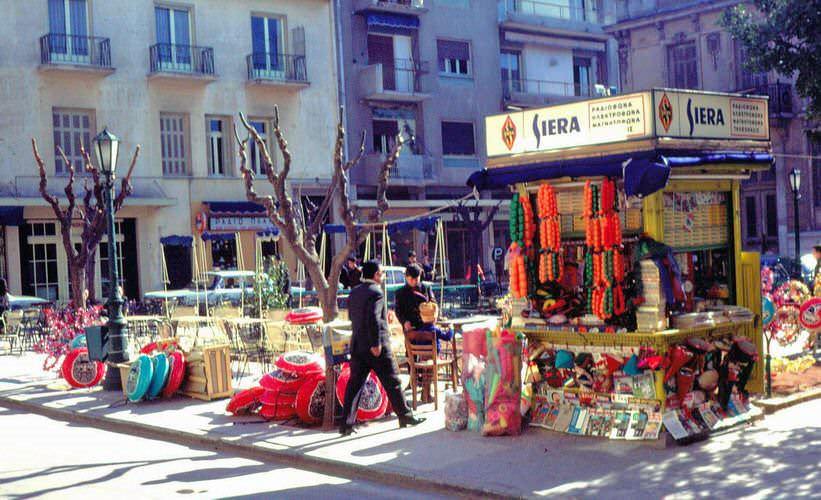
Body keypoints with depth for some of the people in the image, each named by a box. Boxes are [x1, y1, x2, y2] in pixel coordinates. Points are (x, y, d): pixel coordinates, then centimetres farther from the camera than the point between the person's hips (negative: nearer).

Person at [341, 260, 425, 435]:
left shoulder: (354, 292, 11)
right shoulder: (376, 292, -14)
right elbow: (373, 319, -23)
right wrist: (376, 344, -21)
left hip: (357, 345, 7)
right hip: (376, 347, -7)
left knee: (354, 384, 6)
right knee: (392, 382, 6)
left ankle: (346, 424, 2)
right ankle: (405, 416, 17)